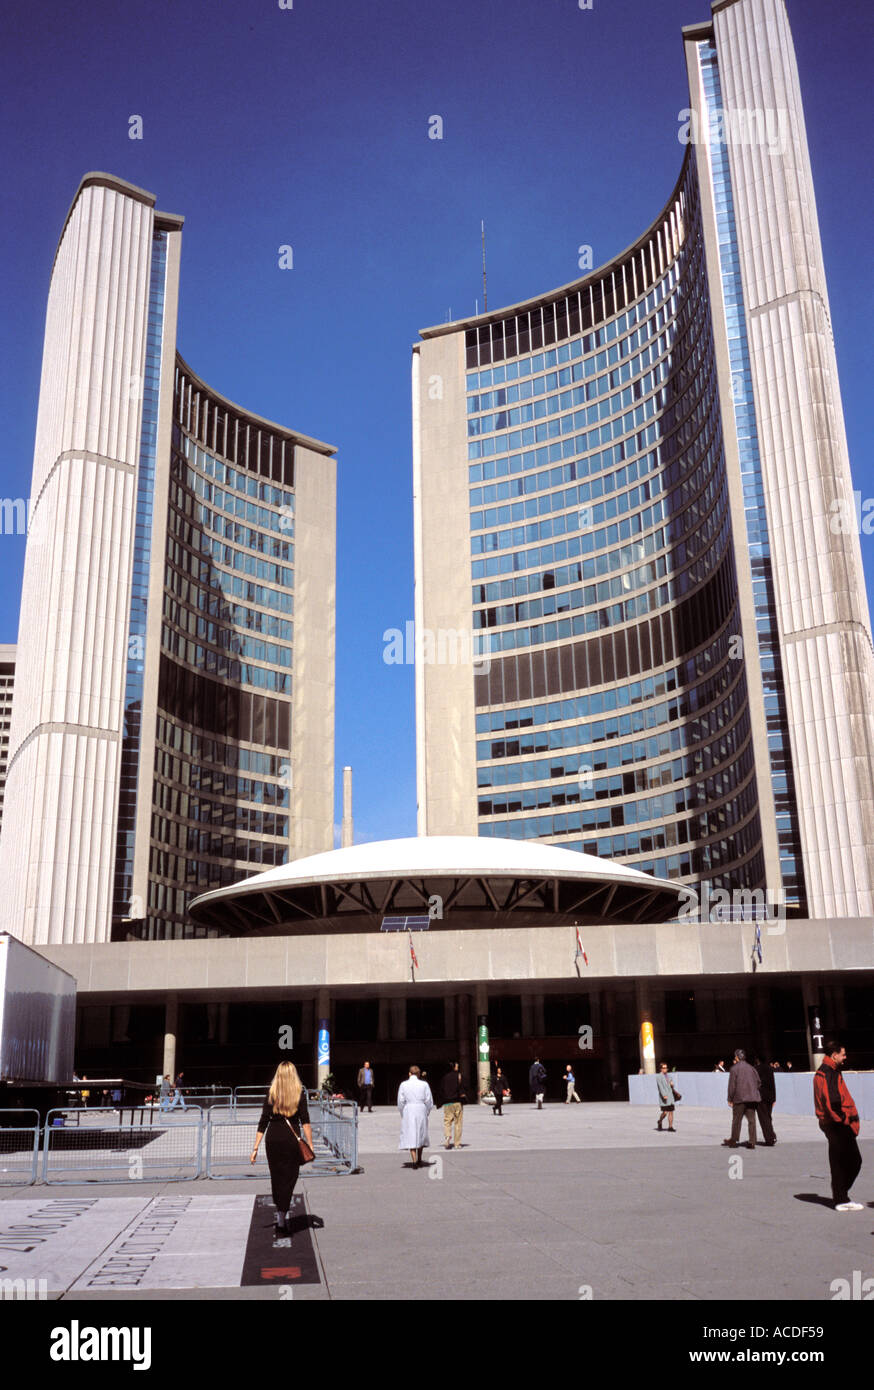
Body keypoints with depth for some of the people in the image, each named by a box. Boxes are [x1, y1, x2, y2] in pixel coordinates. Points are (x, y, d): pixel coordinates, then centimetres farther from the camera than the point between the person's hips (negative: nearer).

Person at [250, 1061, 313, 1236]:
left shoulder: (271, 1093, 3)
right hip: (292, 1139, -2)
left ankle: (282, 1213, 25)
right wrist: (310, 1145, -5)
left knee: (276, 1178, 15)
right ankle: (282, 1223, 4)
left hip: (273, 1138, 2)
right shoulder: (299, 1093, -2)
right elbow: (305, 1121, -7)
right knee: (289, 1178, 6)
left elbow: (263, 1122, 1)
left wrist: (256, 1148, 4)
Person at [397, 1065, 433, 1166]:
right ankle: (419, 1160, 24)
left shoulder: (403, 1085, -2)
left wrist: (403, 1115, 10)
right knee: (421, 1135, 17)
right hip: (421, 1112, 1)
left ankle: (414, 1160, -13)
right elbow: (429, 1101, -1)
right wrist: (426, 1113, 12)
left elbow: (400, 1102, -2)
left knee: (411, 1136, 1)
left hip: (408, 1112, -1)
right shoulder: (424, 1084, -1)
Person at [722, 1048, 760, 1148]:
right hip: (752, 1098, 4)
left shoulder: (734, 1068, -5)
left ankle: (733, 1141, 11)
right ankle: (752, 1142, -2)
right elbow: (758, 1082, 12)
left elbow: (732, 1085, -7)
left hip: (739, 1098, -4)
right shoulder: (752, 1068, 10)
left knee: (736, 1120, 4)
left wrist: (730, 1099, -2)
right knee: (751, 1119, 4)